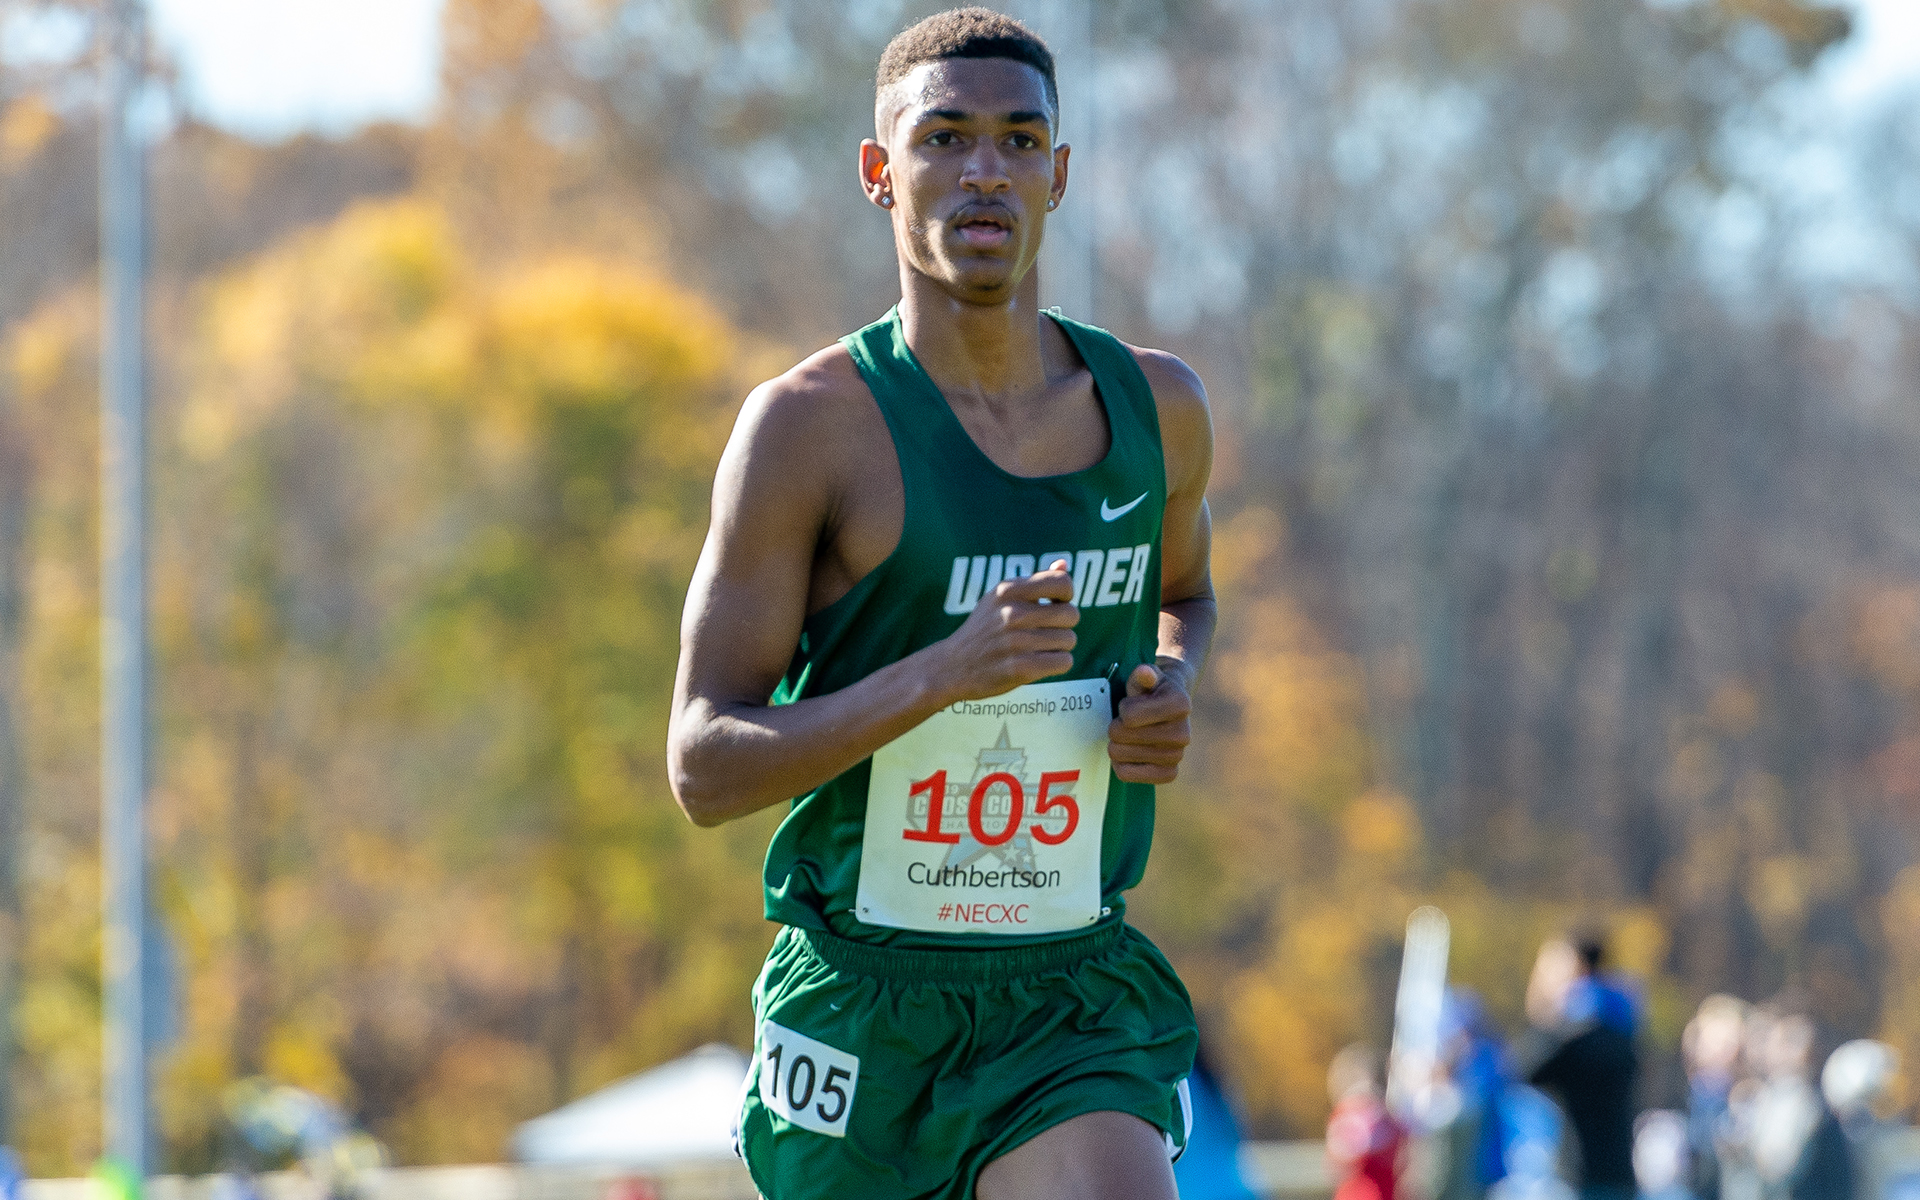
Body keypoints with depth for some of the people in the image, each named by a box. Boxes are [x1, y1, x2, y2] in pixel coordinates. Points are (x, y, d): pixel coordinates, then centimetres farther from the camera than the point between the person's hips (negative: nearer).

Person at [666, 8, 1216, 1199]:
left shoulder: (1158, 408, 4)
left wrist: (1172, 688, 2)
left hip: (1075, 999, 2)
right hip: (861, 999, -2)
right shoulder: (812, 427, -10)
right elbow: (704, 766, -12)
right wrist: (943, 674, -26)